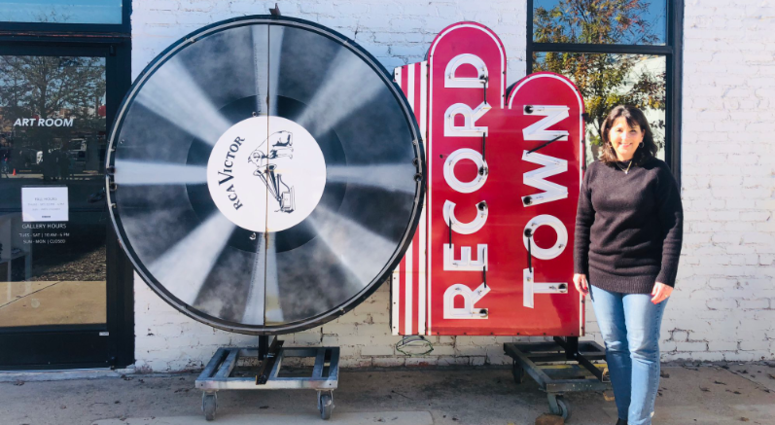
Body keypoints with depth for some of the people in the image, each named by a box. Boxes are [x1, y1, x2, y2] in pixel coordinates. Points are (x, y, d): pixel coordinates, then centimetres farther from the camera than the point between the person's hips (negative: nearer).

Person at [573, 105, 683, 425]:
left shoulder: (657, 172, -5)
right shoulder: (595, 171, 6)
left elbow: (673, 227, -6)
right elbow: (583, 221, 9)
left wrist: (666, 277, -10)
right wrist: (579, 267, 6)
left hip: (644, 276, -4)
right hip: (601, 275, 4)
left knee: (642, 349, 2)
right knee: (615, 347, 11)